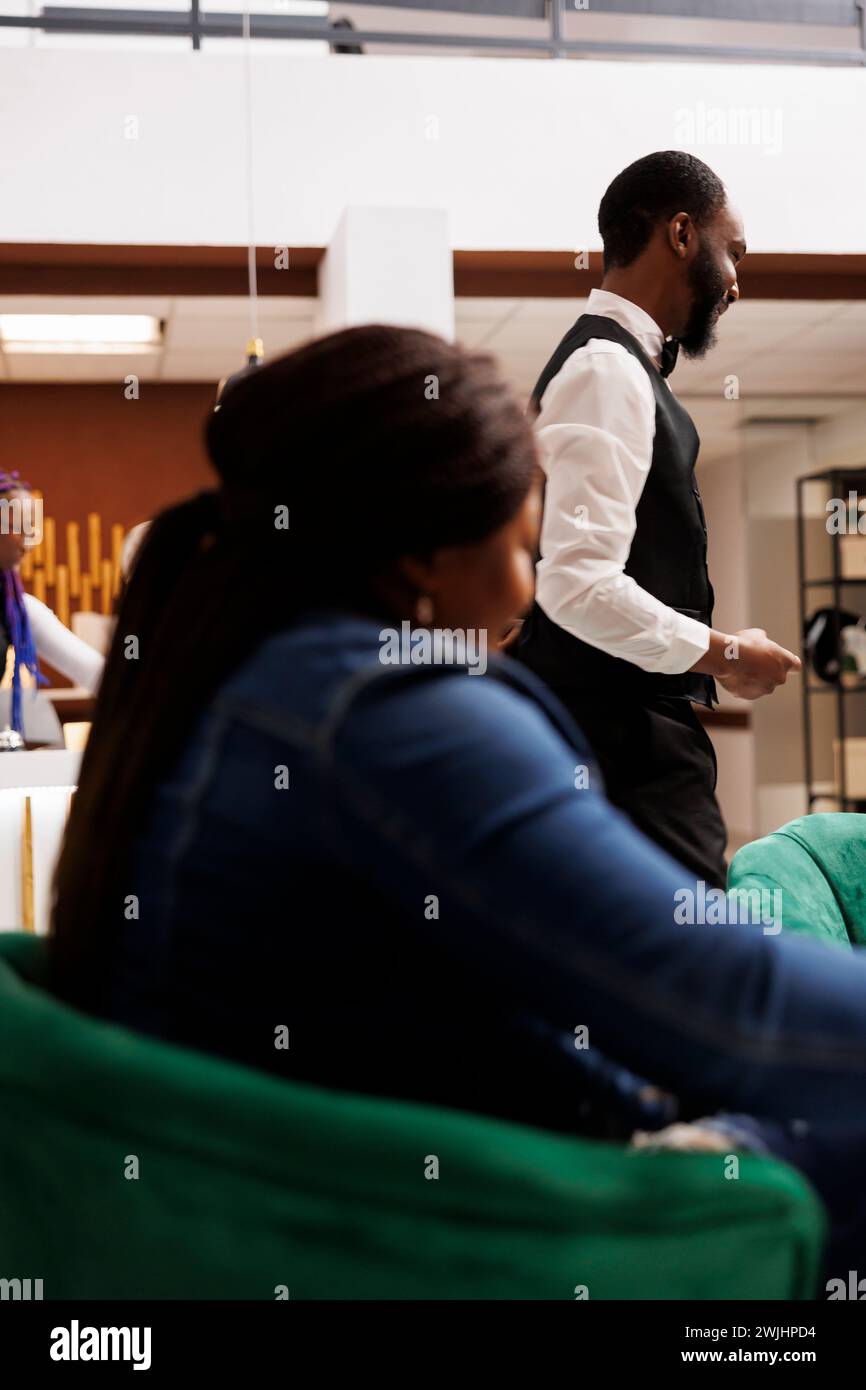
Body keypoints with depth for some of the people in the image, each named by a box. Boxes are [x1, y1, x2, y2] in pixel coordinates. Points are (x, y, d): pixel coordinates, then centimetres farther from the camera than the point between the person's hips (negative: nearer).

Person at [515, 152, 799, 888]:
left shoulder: (612, 364, 15)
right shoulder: (607, 371, -15)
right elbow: (579, 584, -25)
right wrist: (722, 654, -14)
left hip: (633, 729, 10)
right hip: (626, 742, -10)